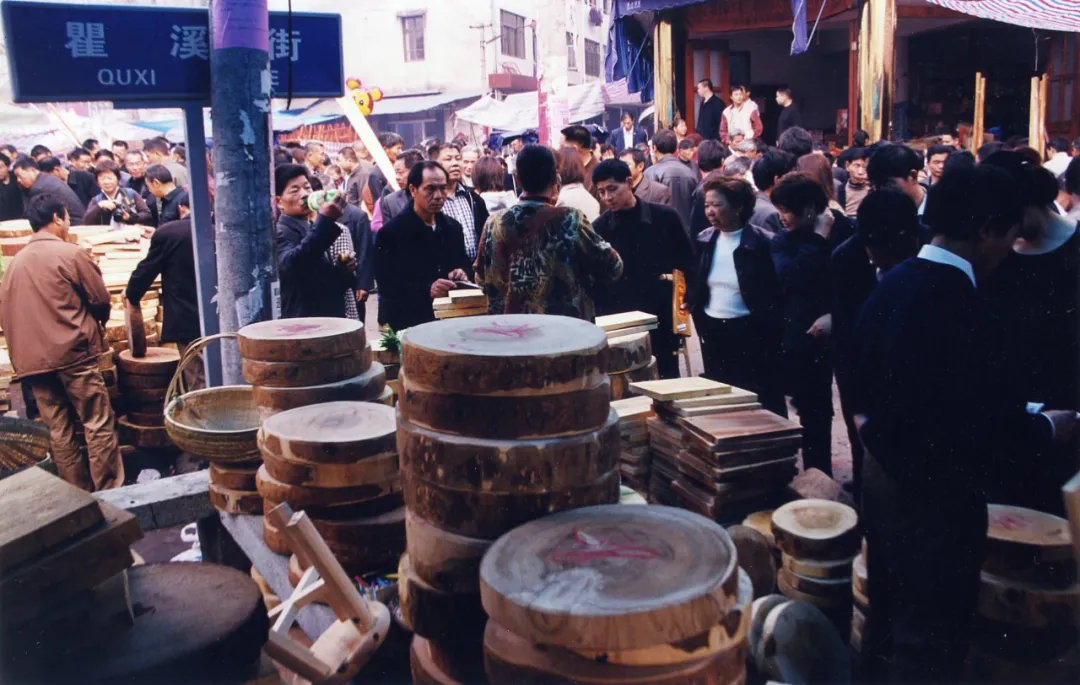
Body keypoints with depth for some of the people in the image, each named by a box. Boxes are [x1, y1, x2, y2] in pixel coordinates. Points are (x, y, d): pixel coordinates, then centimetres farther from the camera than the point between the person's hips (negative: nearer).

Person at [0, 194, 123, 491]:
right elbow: (101, 300, -3)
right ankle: (110, 491, 0)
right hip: (73, 353, -6)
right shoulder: (71, 253, -7)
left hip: (31, 360, 6)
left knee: (58, 430, 9)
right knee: (98, 424, 0)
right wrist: (93, 324, 18)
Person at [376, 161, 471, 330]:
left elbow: (465, 264, 17)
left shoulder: (453, 227, 7)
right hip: (406, 323, -5)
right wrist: (426, 290, -28)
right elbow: (386, 286, -15)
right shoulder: (390, 233, -10)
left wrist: (463, 273, -7)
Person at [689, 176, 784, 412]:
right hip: (713, 333, 5)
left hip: (752, 332, -5)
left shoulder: (762, 242, -12)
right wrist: (699, 321, 4)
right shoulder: (704, 240, 4)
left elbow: (775, 291, -10)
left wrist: (772, 334, -12)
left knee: (763, 402, 5)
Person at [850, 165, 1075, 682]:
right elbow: (980, 421, -25)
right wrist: (1046, 426, -4)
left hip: (885, 473, 9)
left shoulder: (892, 283, 3)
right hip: (933, 491, -9)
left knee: (891, 623, 24)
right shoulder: (956, 299, -25)